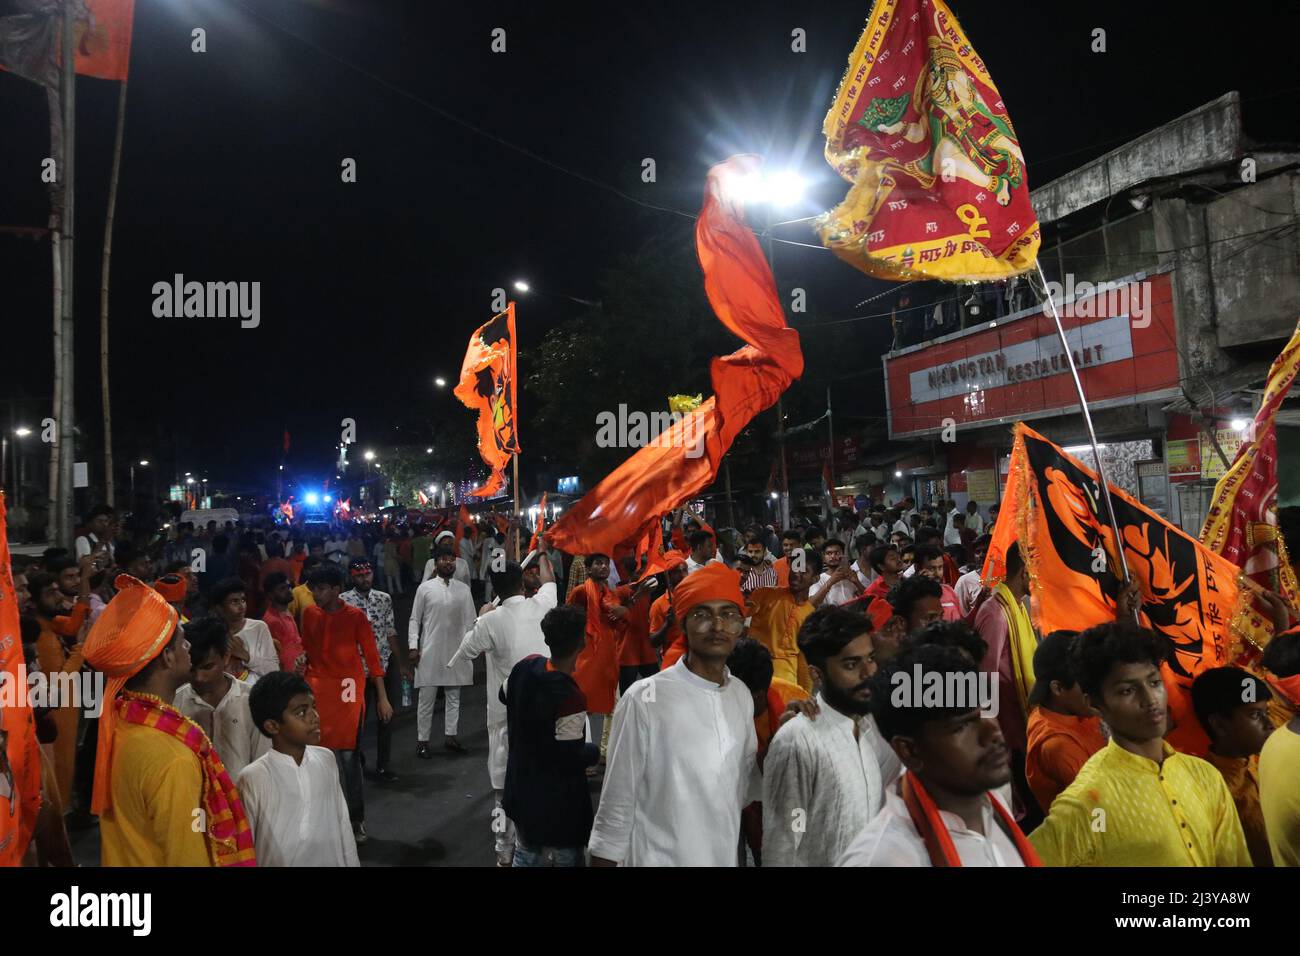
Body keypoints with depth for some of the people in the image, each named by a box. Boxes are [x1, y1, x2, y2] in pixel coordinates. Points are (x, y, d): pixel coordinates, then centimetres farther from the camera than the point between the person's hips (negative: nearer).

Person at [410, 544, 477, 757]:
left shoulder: (463, 589, 5)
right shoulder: (425, 588, -3)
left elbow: (470, 622, 8)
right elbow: (415, 620, -1)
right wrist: (413, 647, -8)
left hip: (456, 651, 3)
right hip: (430, 651, -3)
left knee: (454, 696, 11)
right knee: (427, 698, 3)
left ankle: (450, 737, 22)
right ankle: (422, 741, 13)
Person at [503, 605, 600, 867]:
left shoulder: (525, 665, -10)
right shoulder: (570, 698, -33)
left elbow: (506, 696, 12)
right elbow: (570, 758, -24)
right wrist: (597, 752, -6)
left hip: (520, 788, 7)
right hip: (558, 803, -7)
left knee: (526, 856, 23)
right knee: (567, 858, 12)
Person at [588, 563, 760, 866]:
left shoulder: (742, 696, -1)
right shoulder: (644, 699, -19)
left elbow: (749, 793, 9)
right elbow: (616, 807, -12)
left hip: (727, 857, 6)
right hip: (658, 859, -5)